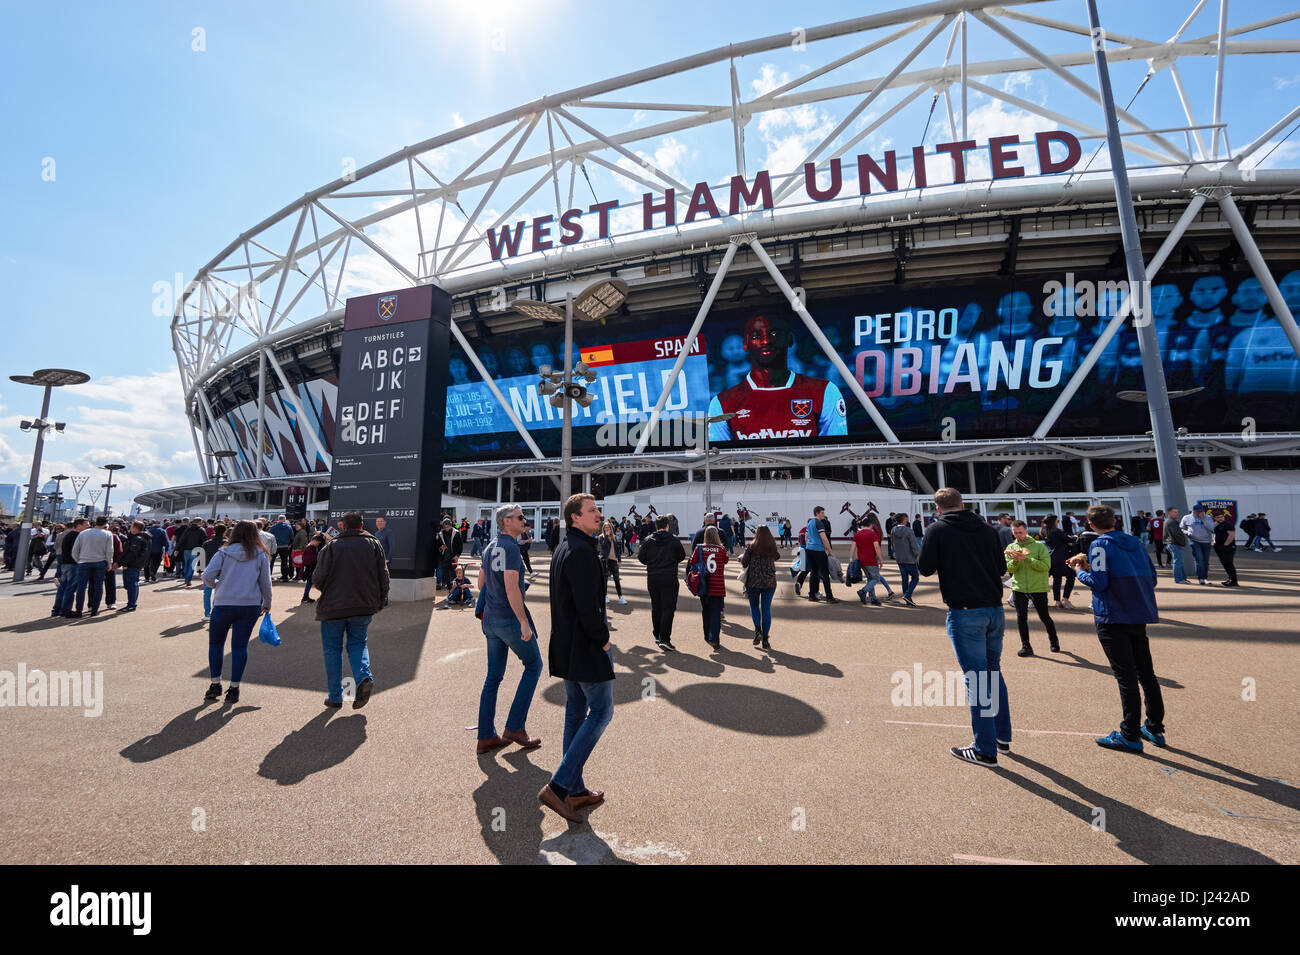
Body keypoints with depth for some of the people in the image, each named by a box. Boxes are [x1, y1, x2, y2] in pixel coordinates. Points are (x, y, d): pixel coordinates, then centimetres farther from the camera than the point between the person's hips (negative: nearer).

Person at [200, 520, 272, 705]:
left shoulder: (224, 553, -2)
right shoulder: (261, 555, 0)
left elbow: (207, 576, -9)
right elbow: (265, 582, 4)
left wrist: (218, 585, 13)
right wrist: (267, 604, 17)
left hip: (223, 604, 0)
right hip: (250, 605, 0)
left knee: (216, 642, 18)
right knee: (240, 646, 6)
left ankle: (215, 684, 19)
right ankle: (234, 688, 10)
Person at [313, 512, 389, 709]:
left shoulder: (331, 547, -7)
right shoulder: (374, 545, 2)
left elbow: (318, 578, -10)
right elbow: (383, 577, 2)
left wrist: (326, 592, 12)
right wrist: (380, 602, 13)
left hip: (333, 607, -2)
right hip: (364, 607, 2)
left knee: (333, 649, 11)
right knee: (357, 644, 17)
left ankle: (335, 696, 16)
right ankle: (364, 677, -9)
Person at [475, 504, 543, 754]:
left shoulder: (489, 547, 10)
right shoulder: (510, 547, -17)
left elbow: (481, 583, 17)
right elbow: (512, 589, -24)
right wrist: (524, 622, -22)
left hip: (491, 618, 8)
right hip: (510, 618, -8)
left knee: (494, 676, 14)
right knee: (533, 665, 8)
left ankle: (486, 736, 20)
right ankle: (514, 727, 8)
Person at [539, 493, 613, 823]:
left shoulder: (562, 549, 12)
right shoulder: (581, 551, -20)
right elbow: (587, 605, -25)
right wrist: (603, 638, -11)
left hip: (566, 644, 10)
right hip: (586, 646, -10)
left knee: (575, 711, 16)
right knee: (601, 712, 0)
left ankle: (574, 790, 26)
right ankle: (558, 787, 0)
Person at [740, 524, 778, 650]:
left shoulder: (751, 547, -10)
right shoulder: (773, 548, -1)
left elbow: (744, 563, -5)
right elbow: (777, 557, 16)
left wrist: (742, 556, 15)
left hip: (753, 581, -2)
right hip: (770, 582, 2)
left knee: (754, 606, 17)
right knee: (766, 609, 7)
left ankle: (758, 630, -3)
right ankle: (765, 640, 8)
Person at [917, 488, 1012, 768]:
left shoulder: (937, 530, -7)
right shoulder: (987, 529, 7)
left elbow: (925, 568, -3)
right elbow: (1002, 567, 13)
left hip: (965, 613, -6)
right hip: (995, 610, 6)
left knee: (976, 679, 1)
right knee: (993, 672, 20)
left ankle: (985, 750, 10)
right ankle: (1003, 737, 32)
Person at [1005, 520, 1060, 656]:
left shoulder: (1039, 546, -4)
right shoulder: (1011, 548, 5)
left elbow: (1046, 565, -15)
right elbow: (1008, 569, 0)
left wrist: (1026, 559, -24)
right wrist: (1015, 560, -20)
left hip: (1038, 588, -2)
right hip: (1019, 588, 2)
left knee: (1044, 617, 9)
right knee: (1021, 617, -1)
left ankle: (1053, 642, 33)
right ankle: (1025, 646, 10)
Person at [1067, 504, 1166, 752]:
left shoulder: (1100, 545, -11)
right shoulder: (1136, 542, 10)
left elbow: (1098, 582, -17)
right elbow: (1151, 578, 14)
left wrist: (1080, 571, 1)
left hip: (1113, 619, -7)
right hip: (1139, 617, 7)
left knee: (1126, 676, -2)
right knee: (1146, 673, 16)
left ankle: (1130, 735, 6)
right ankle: (1155, 728, 26)